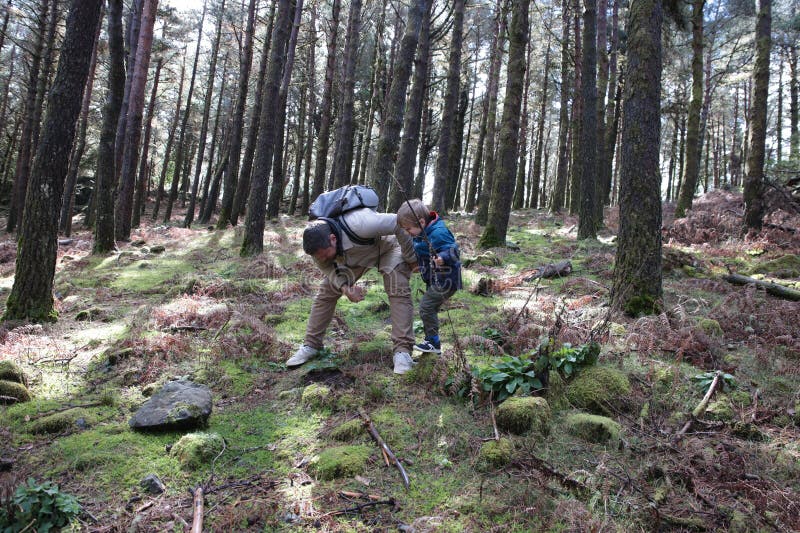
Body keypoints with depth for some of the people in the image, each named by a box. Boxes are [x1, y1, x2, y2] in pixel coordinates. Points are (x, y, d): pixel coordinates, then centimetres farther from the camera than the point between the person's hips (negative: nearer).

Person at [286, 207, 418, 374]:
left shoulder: (359, 224, -46)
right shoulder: (316, 241, -27)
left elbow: (398, 223, -34)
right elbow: (328, 268, -10)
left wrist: (411, 258, -21)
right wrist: (344, 287, -31)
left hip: (386, 247, -4)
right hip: (352, 255, 5)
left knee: (399, 292, -24)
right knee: (326, 291, -4)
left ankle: (403, 350, -22)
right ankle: (310, 346, 7)